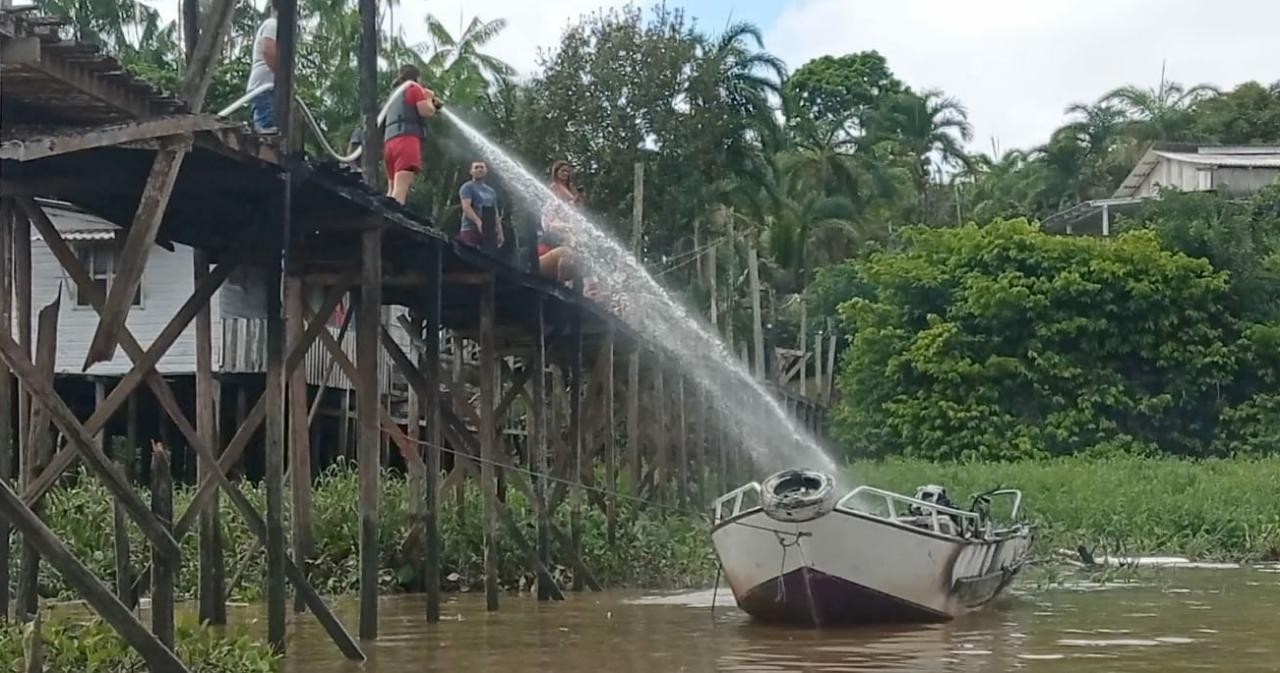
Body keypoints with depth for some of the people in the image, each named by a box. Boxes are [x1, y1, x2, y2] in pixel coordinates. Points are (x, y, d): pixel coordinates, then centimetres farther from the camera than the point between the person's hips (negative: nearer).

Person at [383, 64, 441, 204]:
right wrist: (429, 98, 15)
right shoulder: (414, 87, 7)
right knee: (400, 190, -22)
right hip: (407, 139, -8)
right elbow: (427, 111, -5)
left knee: (393, 191, 5)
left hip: (390, 141, 8)